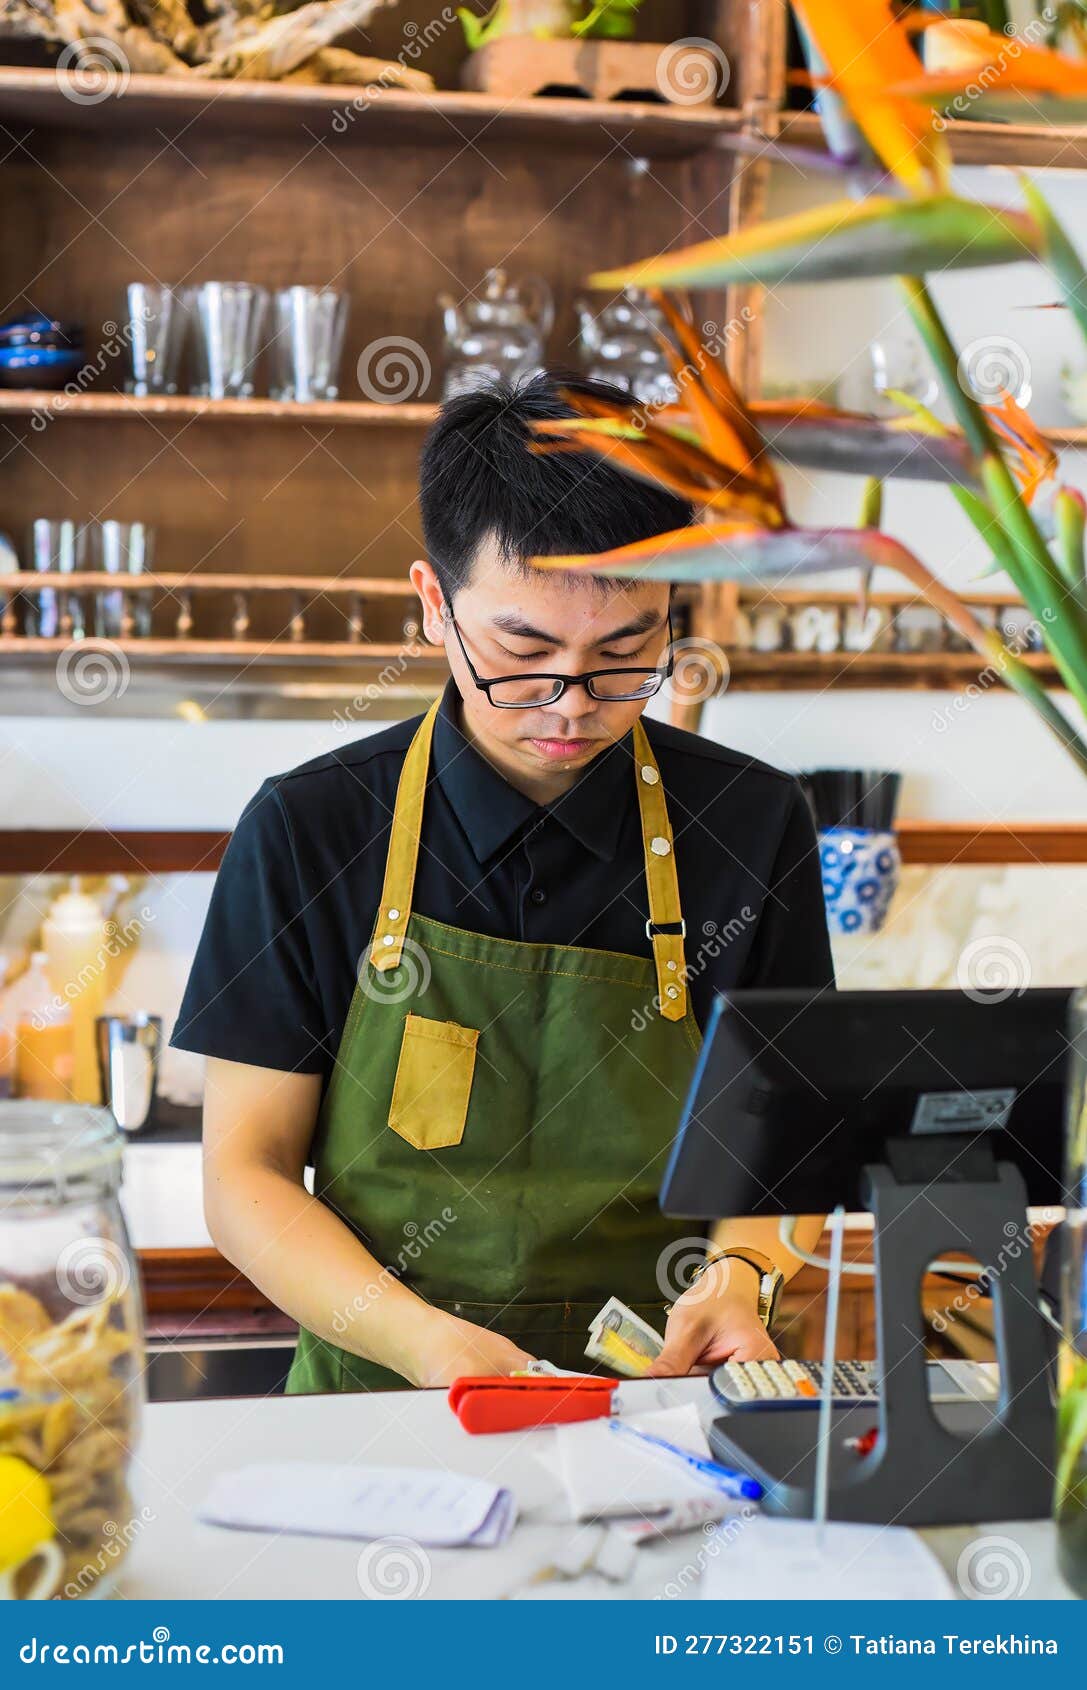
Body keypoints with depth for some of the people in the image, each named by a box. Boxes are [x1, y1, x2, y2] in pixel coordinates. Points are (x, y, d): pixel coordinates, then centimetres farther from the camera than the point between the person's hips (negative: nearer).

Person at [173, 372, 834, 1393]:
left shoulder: (753, 825, 2)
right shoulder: (305, 831, -2)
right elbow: (244, 1174, 0)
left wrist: (739, 1273, -11)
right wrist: (424, 1341, -15)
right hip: (382, 1393, -2)